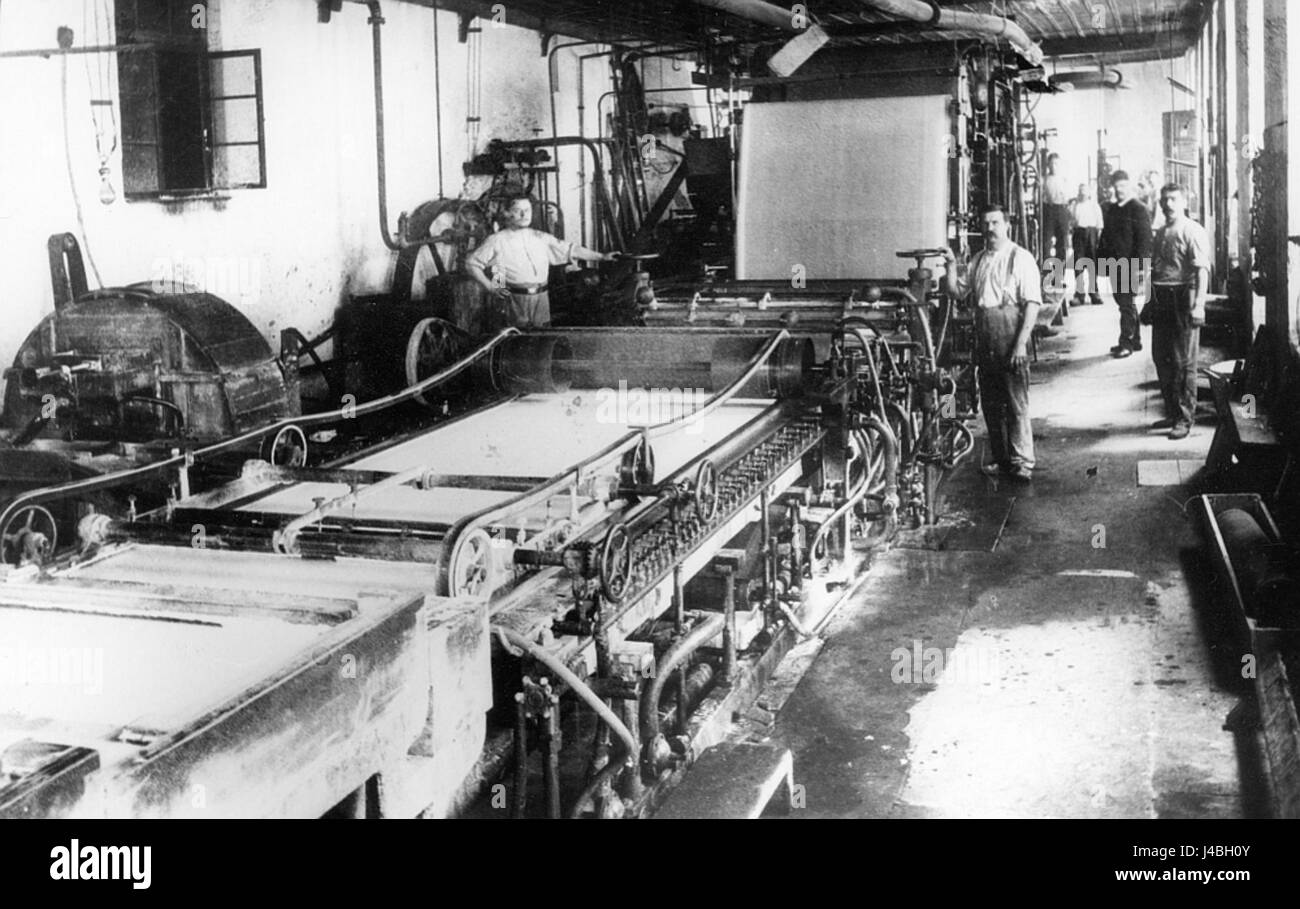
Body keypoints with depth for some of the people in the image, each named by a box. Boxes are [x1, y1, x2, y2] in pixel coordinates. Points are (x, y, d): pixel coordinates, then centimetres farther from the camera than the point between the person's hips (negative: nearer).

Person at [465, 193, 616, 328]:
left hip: (541, 297, 4)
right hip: (516, 299, -3)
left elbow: (570, 250, 13)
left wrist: (601, 257, 7)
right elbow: (472, 262, 6)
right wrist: (490, 287, -3)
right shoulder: (497, 241, 3)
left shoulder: (541, 238, 13)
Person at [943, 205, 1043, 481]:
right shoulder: (978, 260, 15)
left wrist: (1021, 343, -17)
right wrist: (951, 266, 1)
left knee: (1016, 403, -5)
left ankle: (1022, 462, -1)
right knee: (991, 403, 10)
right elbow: (957, 292, 18)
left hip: (1010, 341, -6)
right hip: (984, 341, 6)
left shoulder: (1020, 258, -5)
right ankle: (1001, 459, 20)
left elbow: (1032, 303, -10)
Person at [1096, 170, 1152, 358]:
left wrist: (1140, 267, -19)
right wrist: (1101, 260, 12)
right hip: (1114, 264, 8)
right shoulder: (1111, 210, 15)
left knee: (1126, 303, -8)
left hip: (1130, 265, -8)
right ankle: (1135, 340, 24)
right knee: (1125, 303, 14)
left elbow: (1144, 240, -13)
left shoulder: (1138, 210, -7)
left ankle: (1126, 343, -4)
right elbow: (1104, 237, 20)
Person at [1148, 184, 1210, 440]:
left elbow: (1202, 270, -16)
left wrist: (1198, 305, -23)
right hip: (1161, 300, 8)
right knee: (1161, 358, 12)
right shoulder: (1161, 233, 16)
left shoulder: (1192, 231, -8)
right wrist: (1150, 302, 20)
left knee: (1183, 361, -3)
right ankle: (1172, 413, 23)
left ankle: (1186, 418, 3)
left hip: (1182, 298, -8)